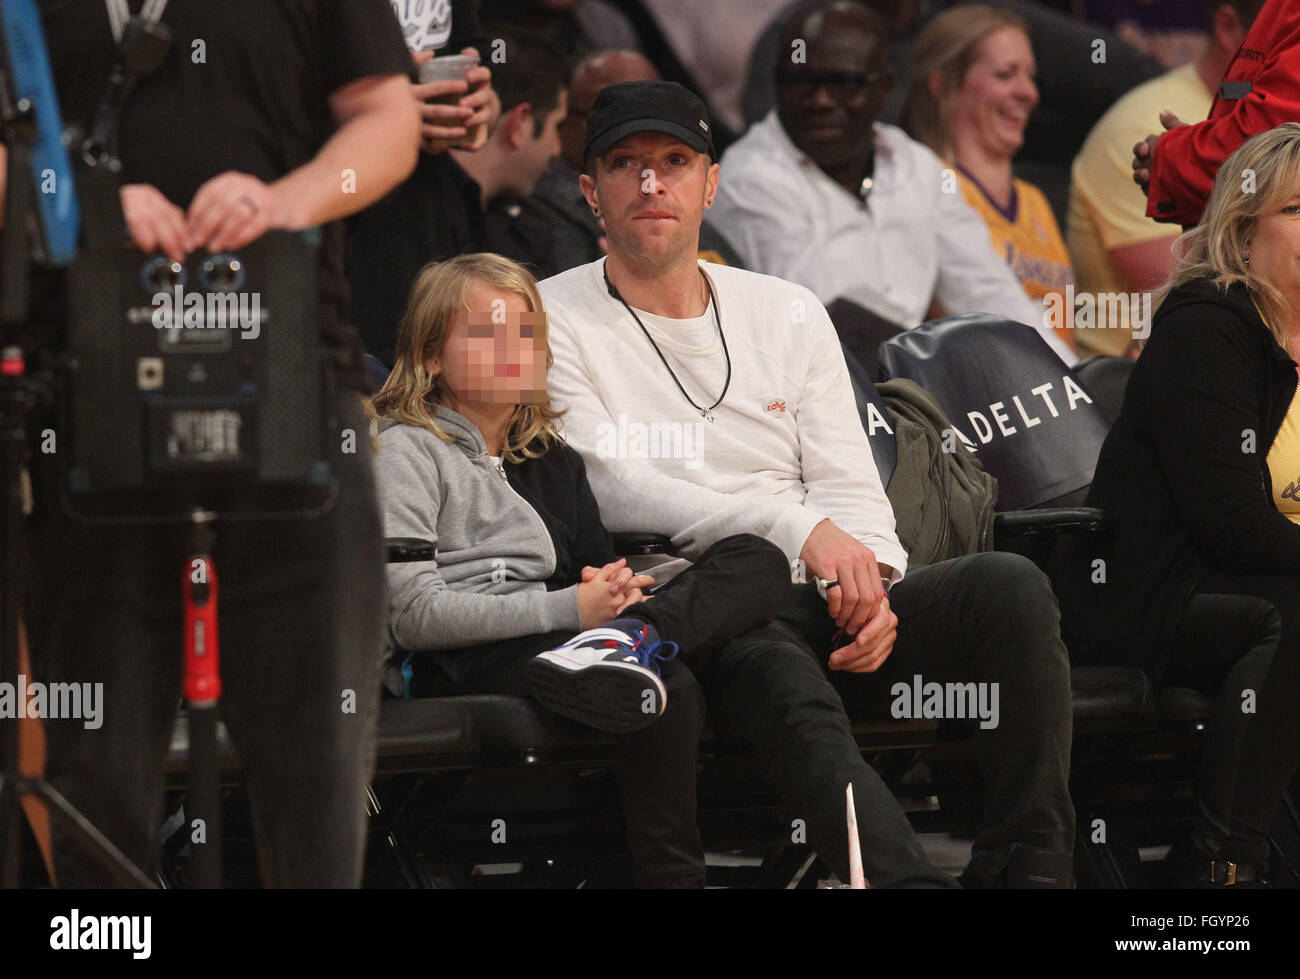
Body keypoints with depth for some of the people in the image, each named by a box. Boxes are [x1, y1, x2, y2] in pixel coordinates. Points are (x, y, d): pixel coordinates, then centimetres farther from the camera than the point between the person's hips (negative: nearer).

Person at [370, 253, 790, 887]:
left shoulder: (551, 460, 29)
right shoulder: (405, 450, 3)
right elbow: (413, 614, -9)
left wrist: (613, 591, 1)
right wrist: (567, 608, -13)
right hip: (460, 669, -8)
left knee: (757, 562, -11)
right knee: (668, 691, -35)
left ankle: (632, 637, -34)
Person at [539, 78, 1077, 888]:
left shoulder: (789, 313, 21)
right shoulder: (555, 321, 5)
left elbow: (851, 487, 16)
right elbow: (615, 494, -9)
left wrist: (870, 583, -9)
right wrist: (798, 527, -19)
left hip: (824, 607, 5)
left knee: (1010, 587, -22)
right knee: (786, 685, -40)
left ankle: (1029, 866, -28)